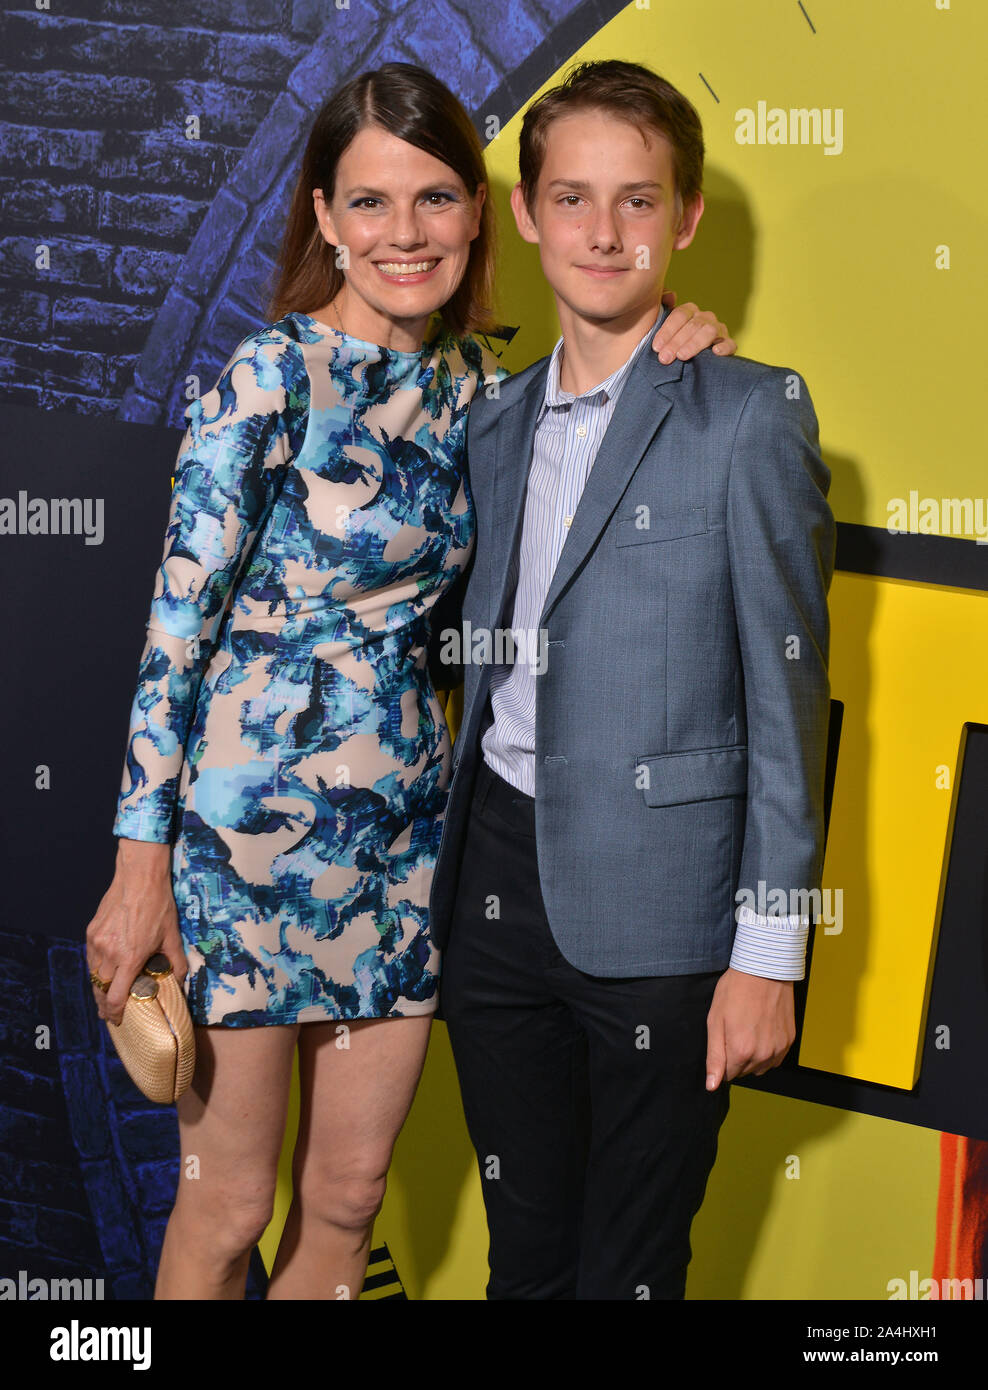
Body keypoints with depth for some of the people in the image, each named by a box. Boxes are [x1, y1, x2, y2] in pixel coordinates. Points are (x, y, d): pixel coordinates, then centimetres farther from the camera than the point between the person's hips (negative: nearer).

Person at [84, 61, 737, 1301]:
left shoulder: (473, 381, 6)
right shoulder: (271, 376, -13)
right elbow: (178, 622, -14)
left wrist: (656, 371, 1)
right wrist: (142, 863, -16)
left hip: (403, 832, 6)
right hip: (245, 827, -6)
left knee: (347, 1199, 16)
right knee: (229, 1208, 7)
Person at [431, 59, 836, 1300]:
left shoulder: (752, 417, -8)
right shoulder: (495, 421, 11)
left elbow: (786, 694, -9)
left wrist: (768, 952, -12)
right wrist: (449, 873, 11)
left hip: (655, 911, -5)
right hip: (498, 882, 5)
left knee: (631, 1266, 7)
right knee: (523, 1253, 17)